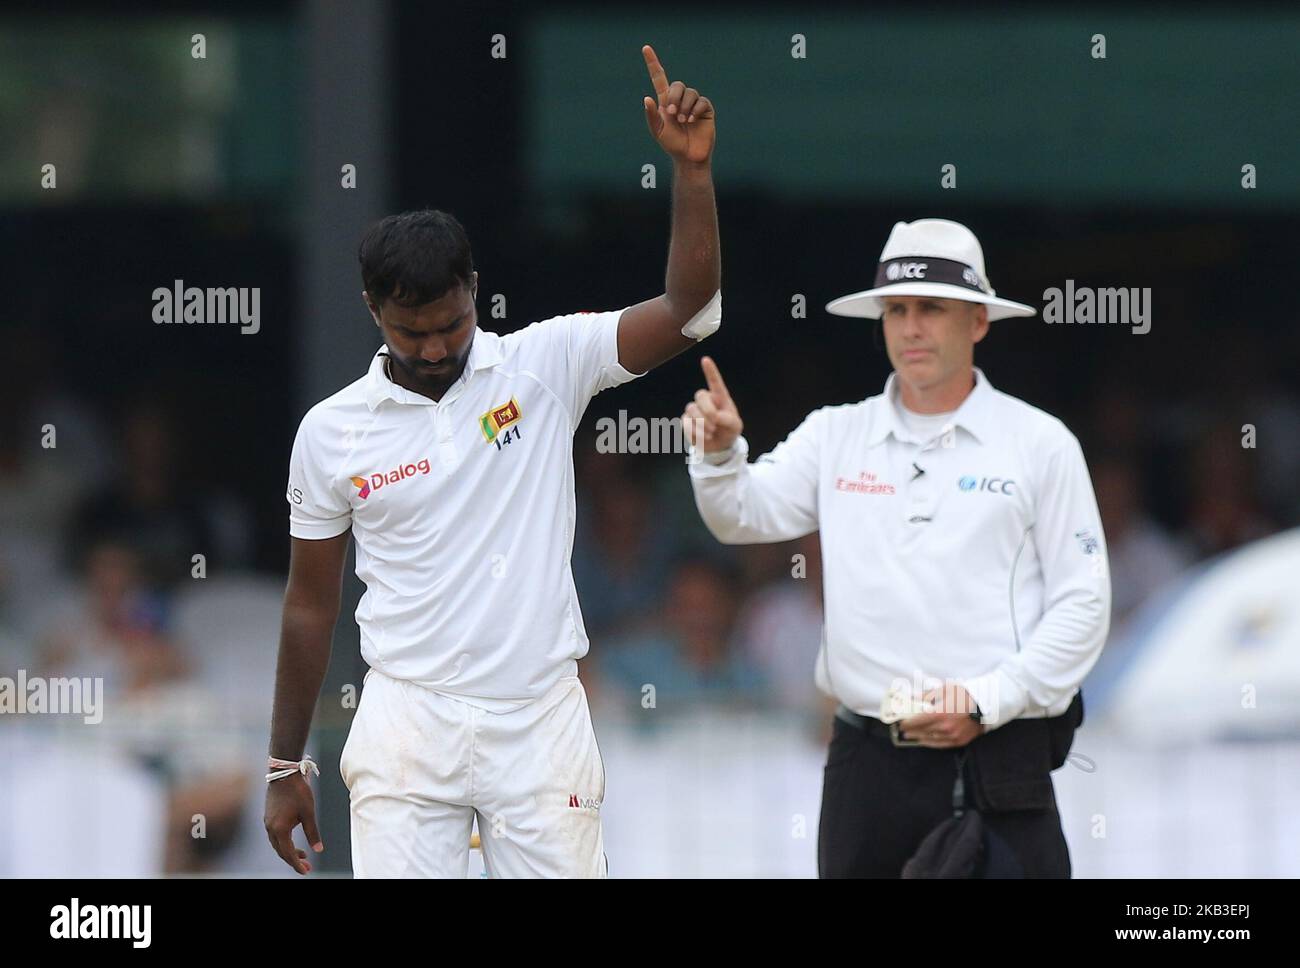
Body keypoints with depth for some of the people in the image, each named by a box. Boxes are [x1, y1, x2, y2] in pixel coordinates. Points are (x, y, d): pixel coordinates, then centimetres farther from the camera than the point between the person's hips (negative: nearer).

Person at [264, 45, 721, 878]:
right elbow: (311, 605, 9)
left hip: (542, 723, 0)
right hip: (408, 728, 0)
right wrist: (286, 767, 11)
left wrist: (692, 168, -22)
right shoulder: (333, 431, 2)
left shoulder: (545, 365, 0)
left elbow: (689, 309, -11)